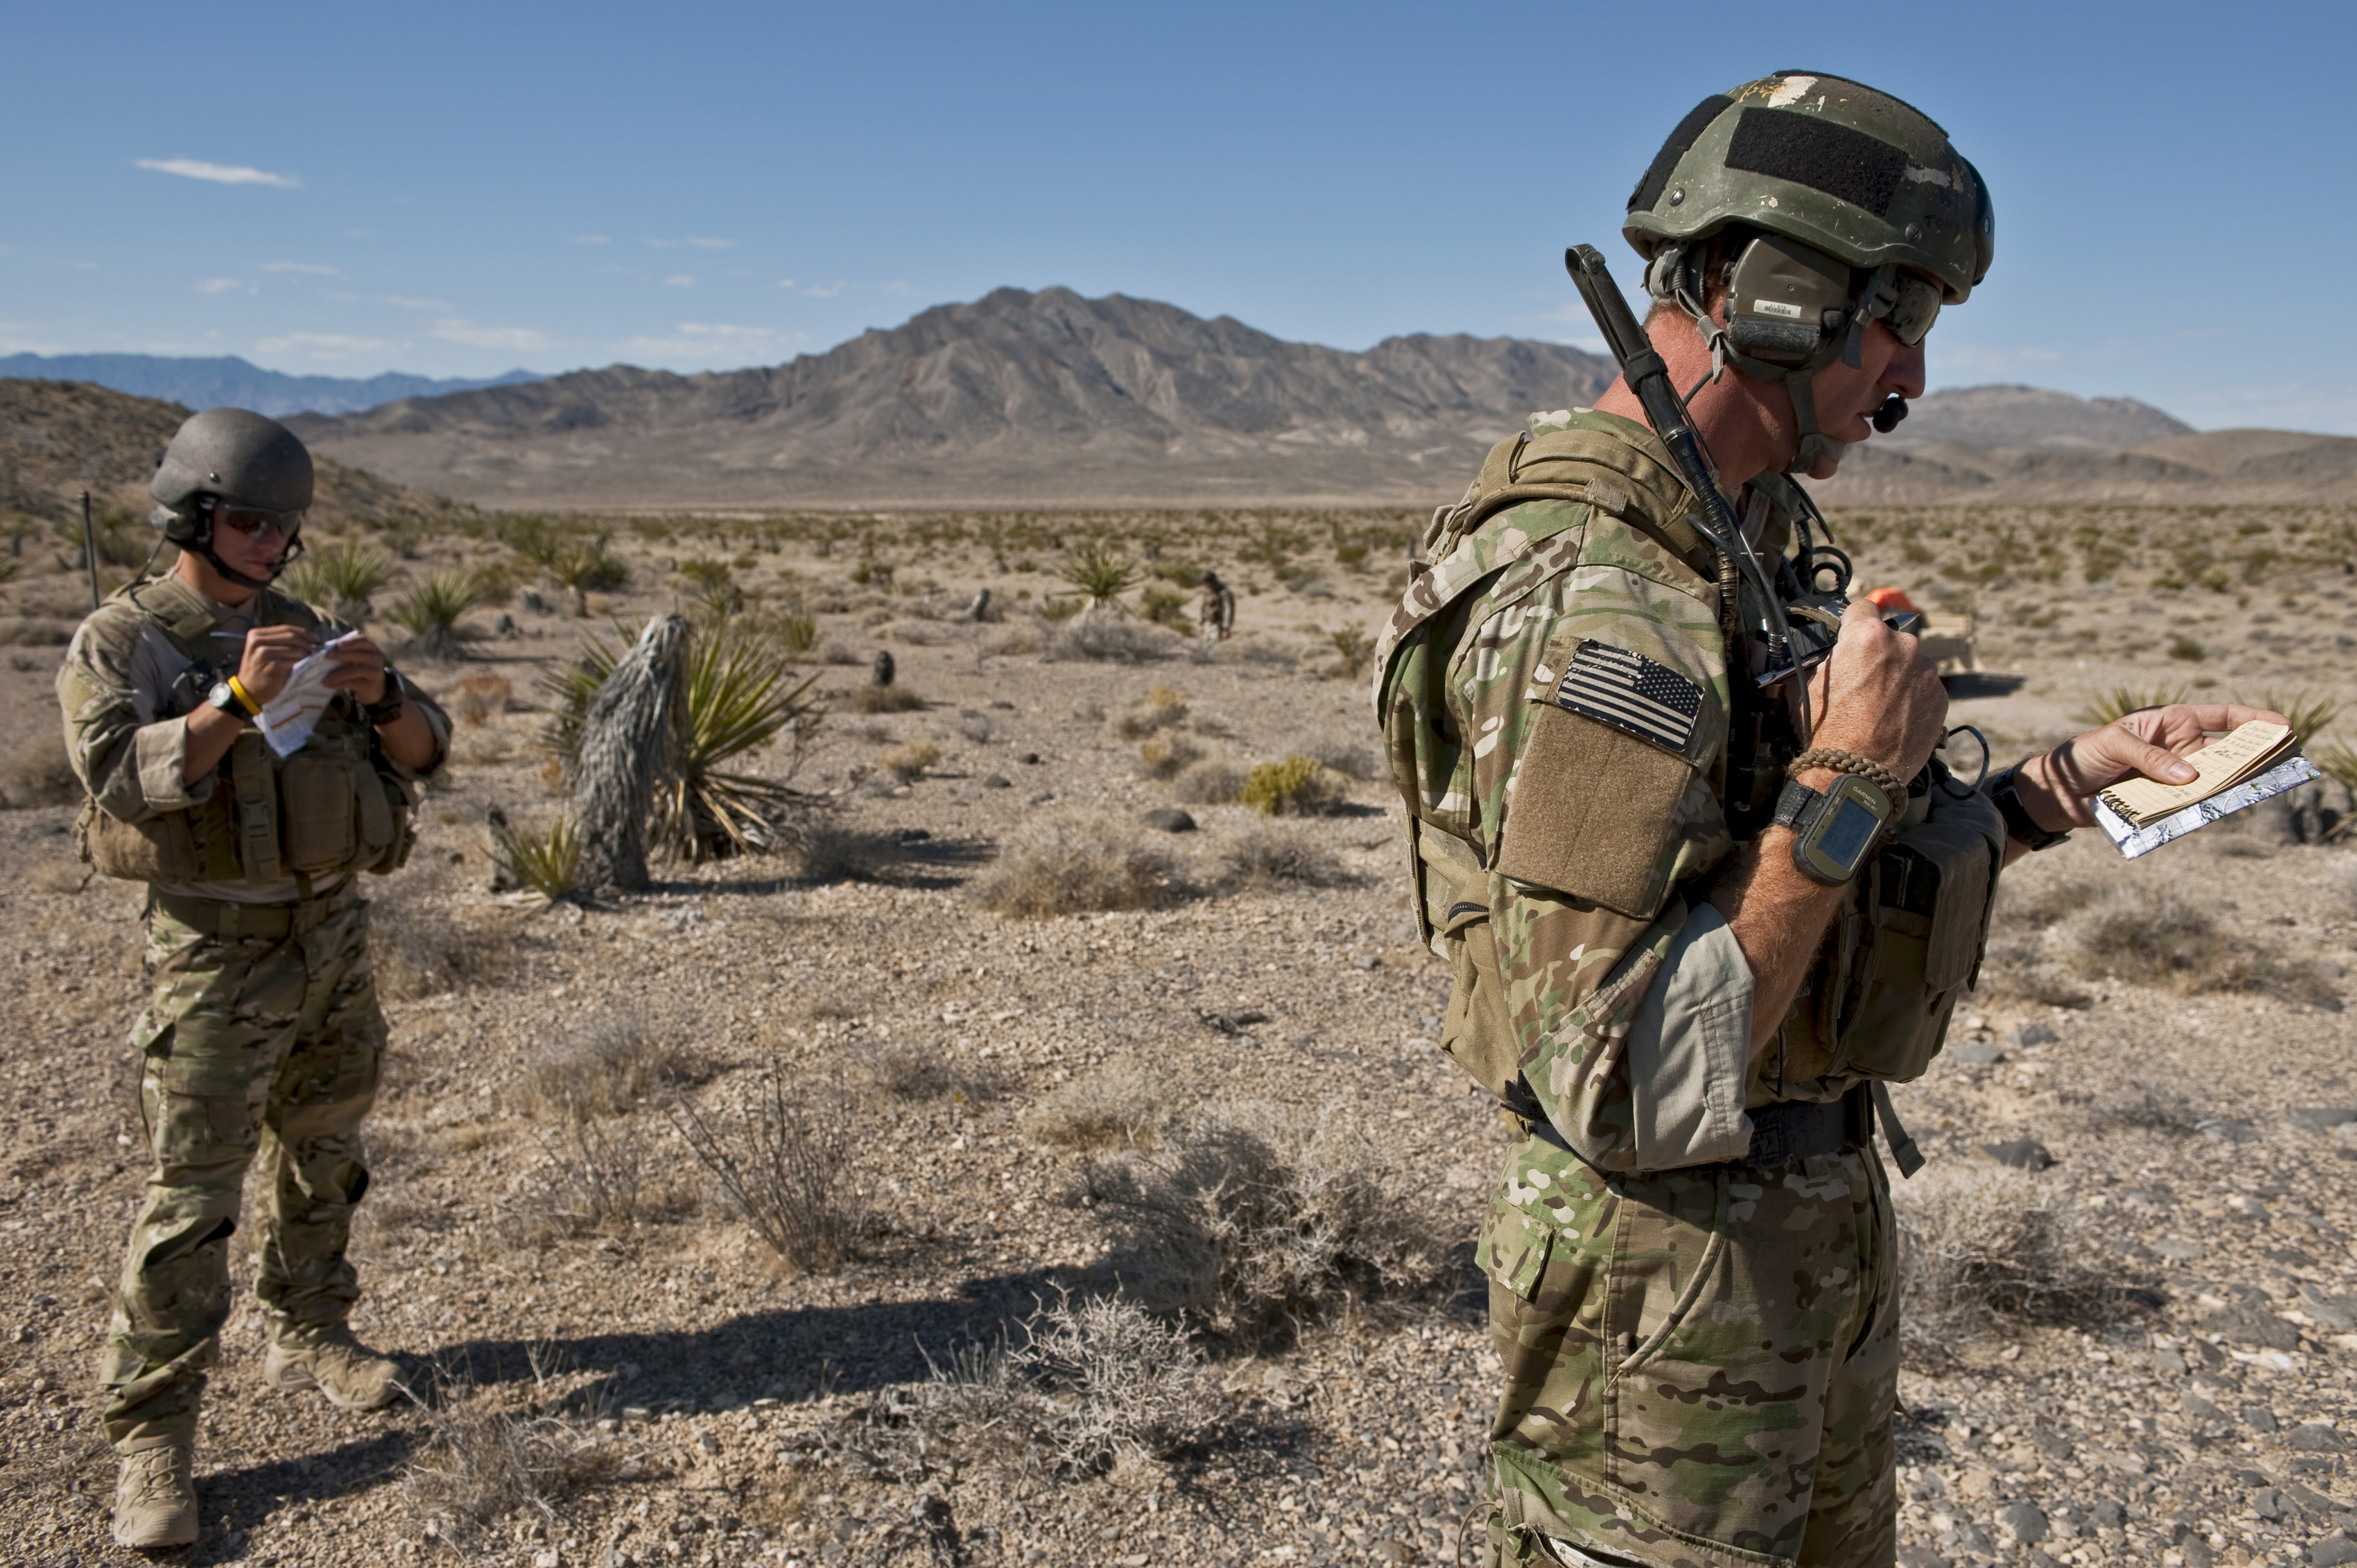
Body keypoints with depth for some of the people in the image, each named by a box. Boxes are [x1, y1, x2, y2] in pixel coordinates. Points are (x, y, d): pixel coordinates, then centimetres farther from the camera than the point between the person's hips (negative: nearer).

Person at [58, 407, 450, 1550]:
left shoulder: (307, 630, 8)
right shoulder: (118, 643, -7)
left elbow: (423, 751, 4)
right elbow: (119, 777, -22)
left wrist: (380, 696, -17)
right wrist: (237, 702, -31)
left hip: (335, 936, 6)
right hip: (218, 953, -6)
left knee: (321, 1159, 18)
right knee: (191, 1199, -5)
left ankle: (306, 1338, 37)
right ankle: (151, 1440, 5)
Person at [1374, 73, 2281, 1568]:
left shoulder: (1753, 535, 5)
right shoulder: (1590, 603, -27)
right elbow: (1625, 1089, -31)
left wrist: (2083, 775, 8)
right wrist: (1850, 775, -26)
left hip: (1819, 1226, 10)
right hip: (1675, 1277, -10)